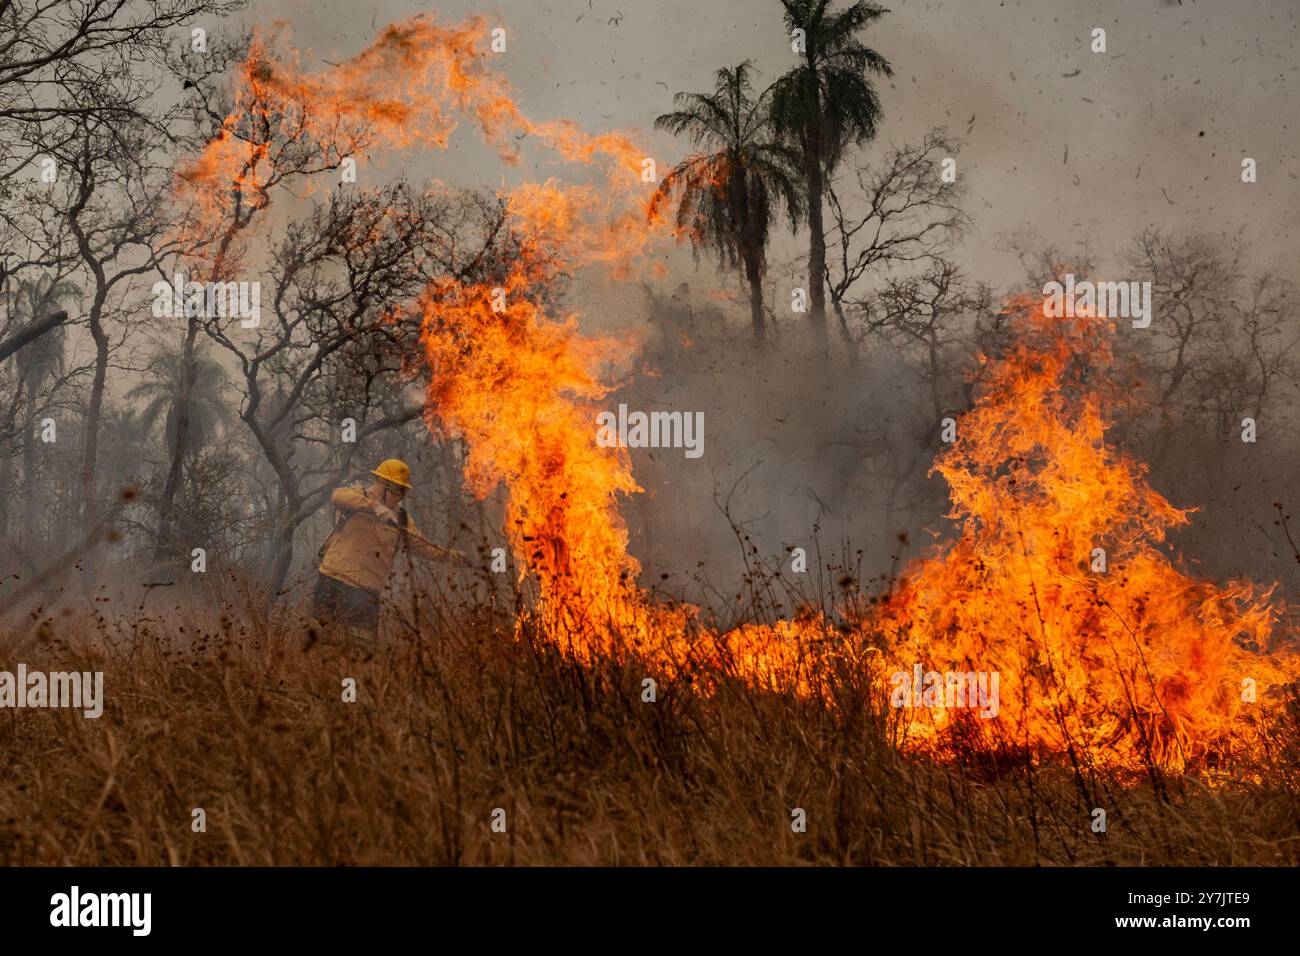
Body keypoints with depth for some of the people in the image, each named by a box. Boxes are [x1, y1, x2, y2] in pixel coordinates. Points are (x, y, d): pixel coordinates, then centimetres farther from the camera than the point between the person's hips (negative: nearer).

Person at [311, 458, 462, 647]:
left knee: (364, 644, -2)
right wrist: (375, 507, -36)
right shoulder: (359, 496, 0)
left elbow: (422, 545, 19)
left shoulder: (401, 518, 15)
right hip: (335, 580, -4)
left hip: (368, 592, 4)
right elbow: (338, 496, -23)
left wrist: (448, 554, 1)